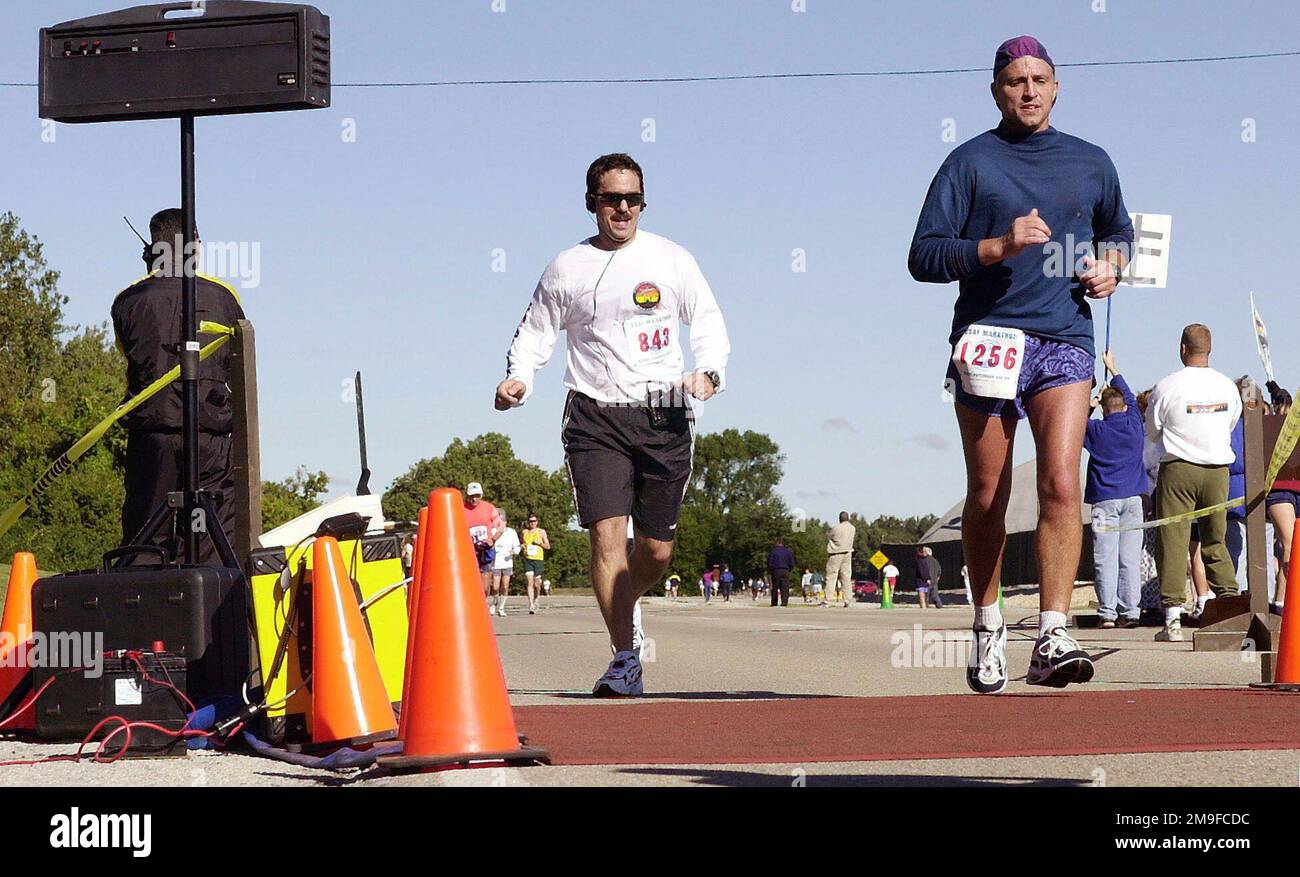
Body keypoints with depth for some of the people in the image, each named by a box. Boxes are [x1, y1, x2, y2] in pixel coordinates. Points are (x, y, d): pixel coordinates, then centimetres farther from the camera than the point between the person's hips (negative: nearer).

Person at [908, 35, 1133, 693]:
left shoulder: (1090, 163, 15)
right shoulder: (969, 162, 5)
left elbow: (1118, 228, 33)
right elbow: (924, 256, -2)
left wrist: (1111, 265, 10)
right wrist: (999, 246, -15)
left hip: (1065, 343, 1)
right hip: (987, 340, -1)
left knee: (1061, 484, -16)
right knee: (986, 498, 5)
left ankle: (1052, 637, -21)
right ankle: (988, 626, 24)